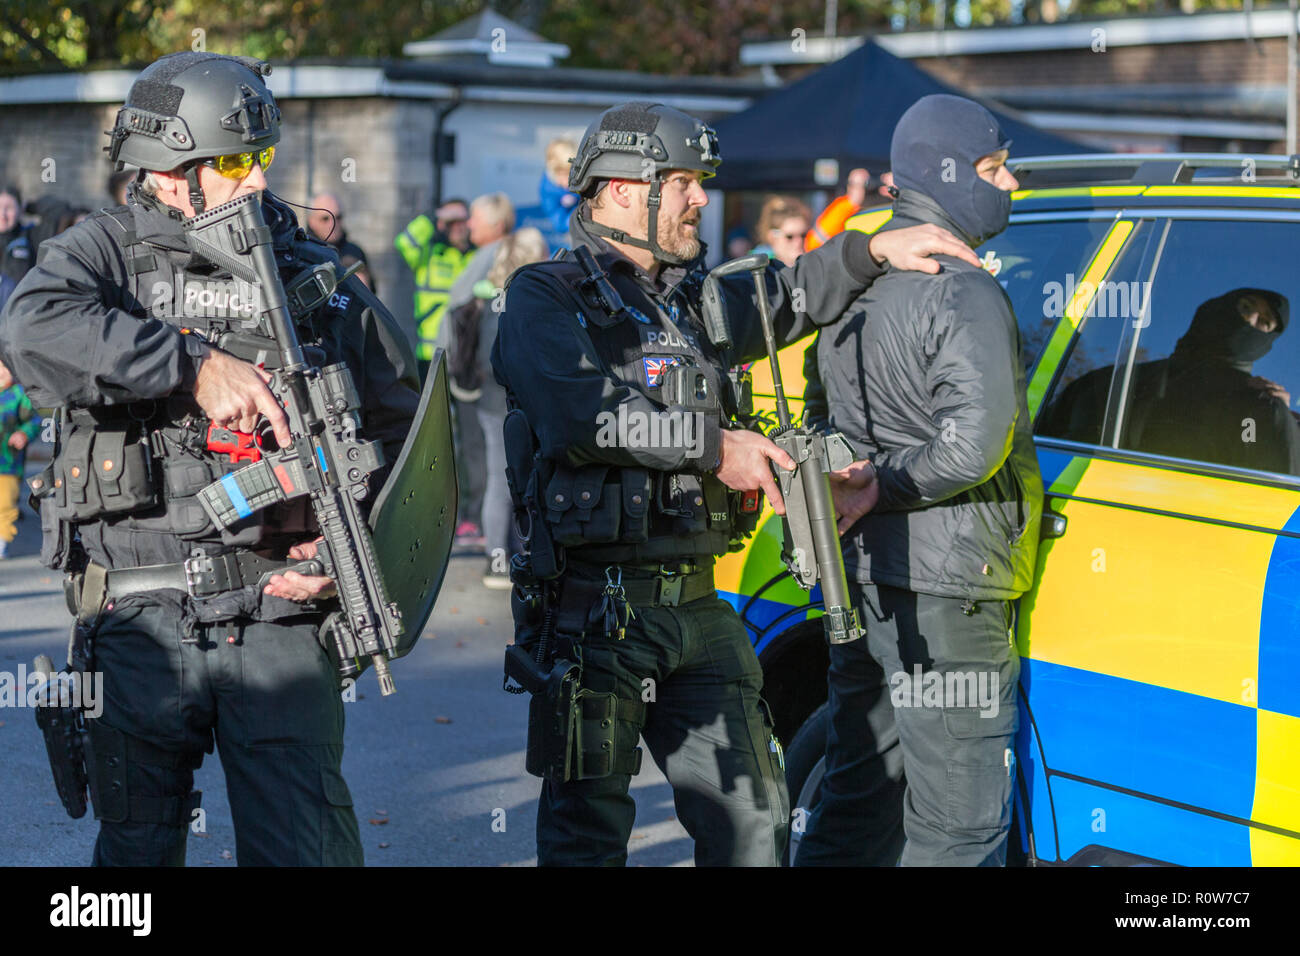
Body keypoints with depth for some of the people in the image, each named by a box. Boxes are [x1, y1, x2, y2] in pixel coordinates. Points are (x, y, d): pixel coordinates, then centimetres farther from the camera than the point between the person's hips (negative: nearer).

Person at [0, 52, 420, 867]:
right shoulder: (107, 250, 3)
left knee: (307, 844, -1)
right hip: (140, 620, -1)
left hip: (279, 615, 1)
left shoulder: (311, 272, 9)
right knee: (138, 842, 11)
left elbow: (404, 423, 17)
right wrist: (195, 366, -24)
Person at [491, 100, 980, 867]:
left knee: (752, 817, 7)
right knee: (589, 828, -1)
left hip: (699, 607, 7)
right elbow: (581, 417, -19)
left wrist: (872, 250, 15)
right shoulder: (545, 299, -4)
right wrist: (712, 446, -18)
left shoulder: (696, 300, 18)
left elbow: (789, 298, 31)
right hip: (595, 609, -7)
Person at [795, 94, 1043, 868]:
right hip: (944, 584, -9)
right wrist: (887, 486, -12)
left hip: (862, 573, 9)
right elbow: (974, 447, -25)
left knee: (859, 799, 19)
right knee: (958, 828, -2)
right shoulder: (967, 294, -15)